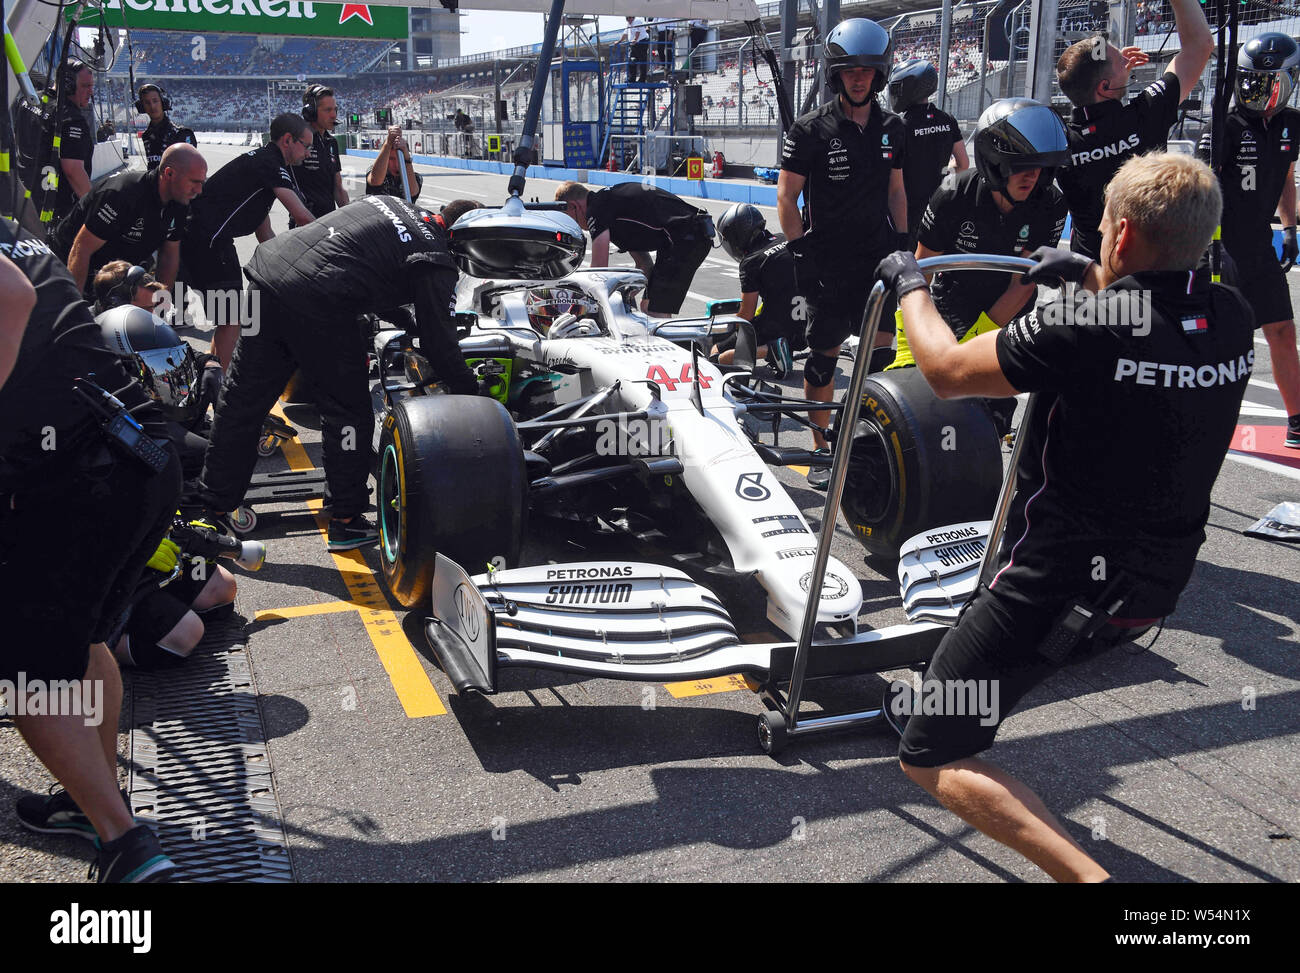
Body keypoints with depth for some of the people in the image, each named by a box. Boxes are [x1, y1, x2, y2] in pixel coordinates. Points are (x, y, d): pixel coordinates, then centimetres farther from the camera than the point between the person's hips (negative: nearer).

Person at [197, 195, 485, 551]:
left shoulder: (390, 202, 22)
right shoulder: (436, 261, -1)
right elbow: (438, 341, 2)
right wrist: (469, 389, 15)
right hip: (317, 308, -8)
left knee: (242, 401, 15)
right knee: (349, 412, 10)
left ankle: (212, 506, 26)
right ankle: (346, 521, 17)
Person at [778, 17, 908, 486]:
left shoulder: (892, 129, 8)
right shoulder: (811, 130, -6)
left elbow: (895, 190, 17)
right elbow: (787, 196, -4)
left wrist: (903, 243, 11)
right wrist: (801, 251, -8)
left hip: (878, 261, 4)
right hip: (828, 266, -3)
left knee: (881, 356, 0)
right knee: (824, 355, 4)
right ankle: (821, 450, 16)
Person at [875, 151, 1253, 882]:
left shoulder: (1085, 332, -25)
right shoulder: (1233, 321, -3)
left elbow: (946, 370, -12)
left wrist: (912, 286, 4)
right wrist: (1090, 279, 31)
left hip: (1063, 583, -8)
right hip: (1156, 587, 8)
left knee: (931, 759, 3)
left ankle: (1088, 877, -13)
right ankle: (943, 694, 50)